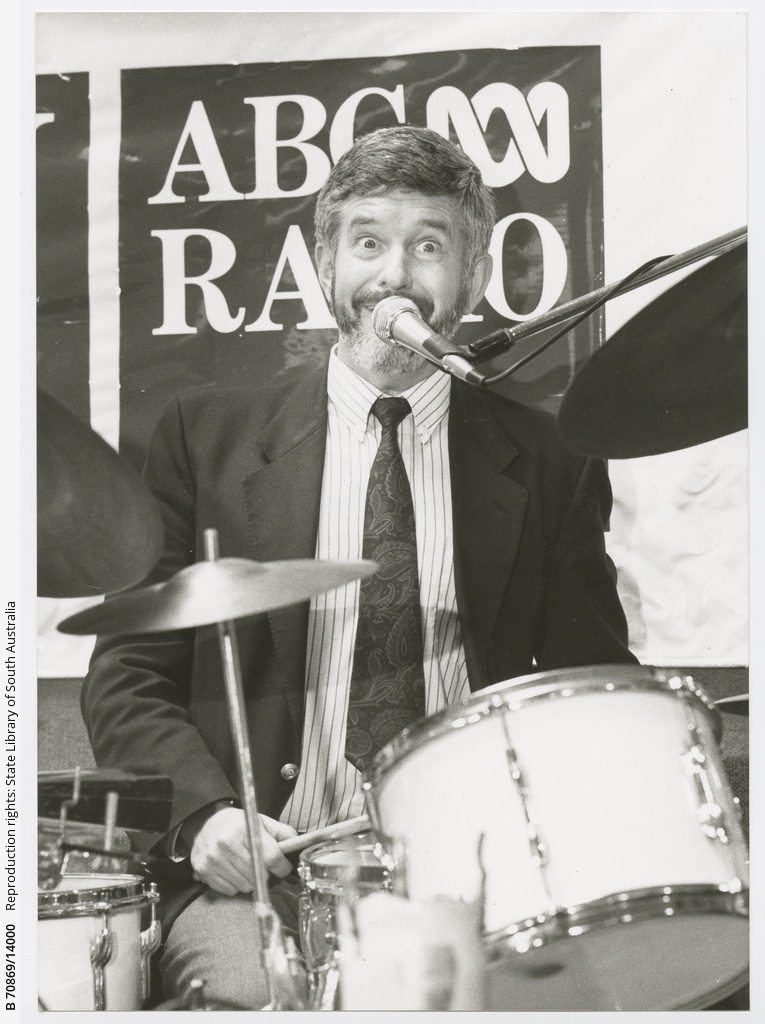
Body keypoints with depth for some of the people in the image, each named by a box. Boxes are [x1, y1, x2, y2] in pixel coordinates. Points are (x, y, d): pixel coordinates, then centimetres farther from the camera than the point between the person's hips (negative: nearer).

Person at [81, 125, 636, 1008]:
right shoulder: (208, 436, 7)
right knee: (247, 992, -30)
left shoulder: (549, 464, 9)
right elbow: (128, 675, 7)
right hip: (260, 872, -1)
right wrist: (206, 810, -11)